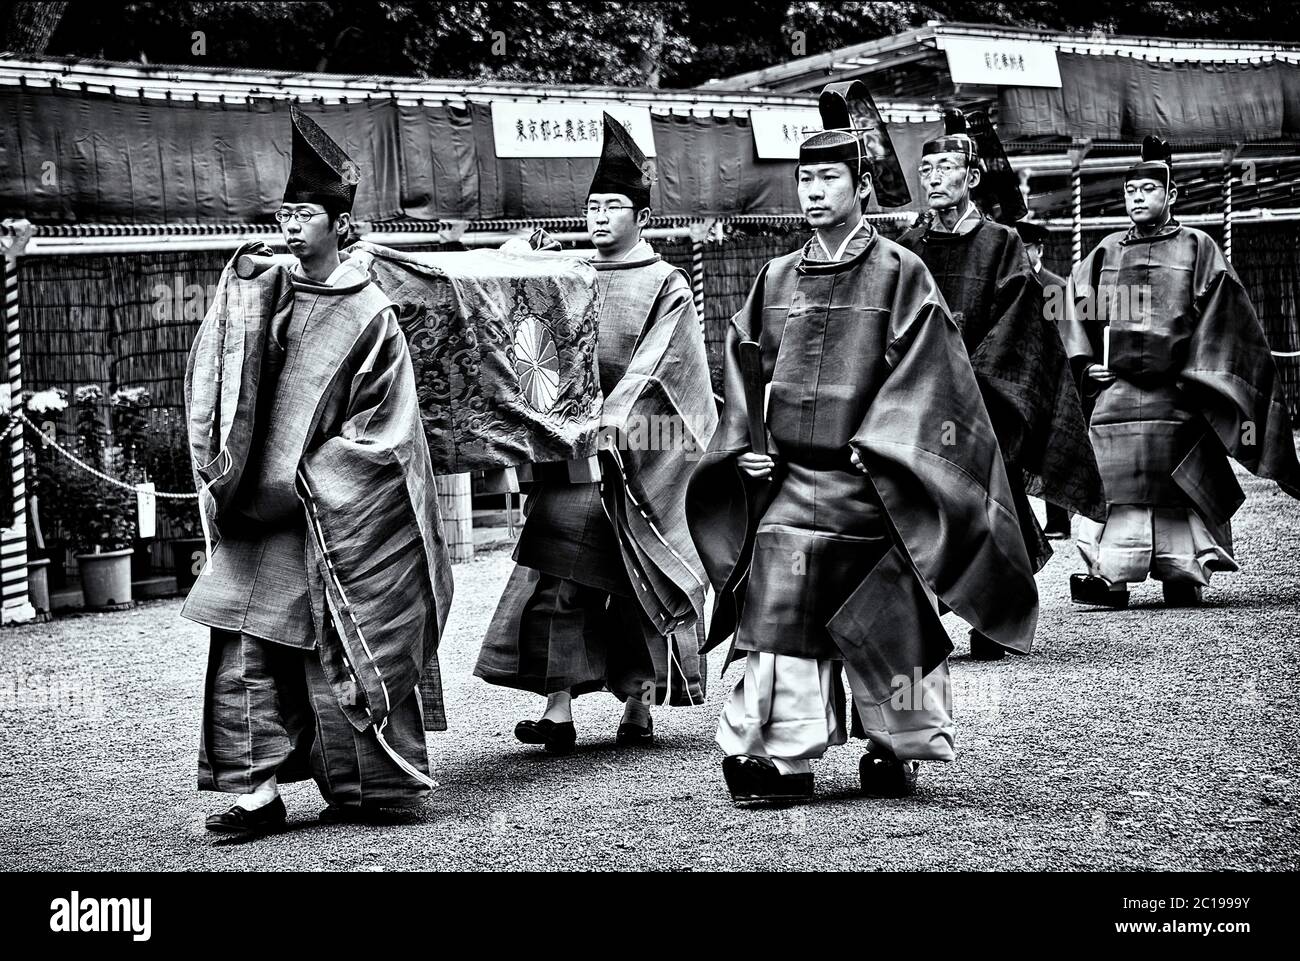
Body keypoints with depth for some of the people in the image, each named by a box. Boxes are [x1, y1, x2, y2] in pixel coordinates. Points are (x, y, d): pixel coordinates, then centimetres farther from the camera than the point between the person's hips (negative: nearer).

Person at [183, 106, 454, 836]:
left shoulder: (369, 315, -5)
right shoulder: (263, 295, 7)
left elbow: (380, 428, -5)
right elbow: (216, 392, 5)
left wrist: (302, 476, -9)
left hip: (346, 514, -4)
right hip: (267, 514, 4)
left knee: (350, 649, 2)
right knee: (248, 650, -2)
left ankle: (373, 789, 13)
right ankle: (259, 790, 1)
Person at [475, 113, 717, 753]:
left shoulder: (667, 287, 2)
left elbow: (651, 365, -10)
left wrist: (614, 415, -25)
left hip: (637, 442, -3)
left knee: (637, 579, 1)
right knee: (561, 577, -8)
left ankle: (638, 703, 11)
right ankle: (559, 708, -12)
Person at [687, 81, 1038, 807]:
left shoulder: (900, 275, -2)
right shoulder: (778, 279, 11)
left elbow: (922, 368, -9)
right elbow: (745, 363, 16)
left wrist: (879, 443, -16)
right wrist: (748, 442, 4)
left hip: (868, 481, -3)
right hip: (788, 477, 3)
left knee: (884, 617, 5)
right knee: (778, 611, -6)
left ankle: (896, 749, 21)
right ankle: (783, 758, -4)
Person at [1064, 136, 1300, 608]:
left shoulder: (1197, 249, 5)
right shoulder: (1106, 253, 14)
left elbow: (1221, 316, -1)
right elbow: (1075, 306, 16)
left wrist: (1198, 373, -8)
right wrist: (1086, 362, 3)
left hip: (1175, 392, -3)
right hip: (1115, 388, 3)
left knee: (1178, 485, -3)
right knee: (1113, 480, -8)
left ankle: (1185, 573, 3)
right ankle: (1110, 573, -12)